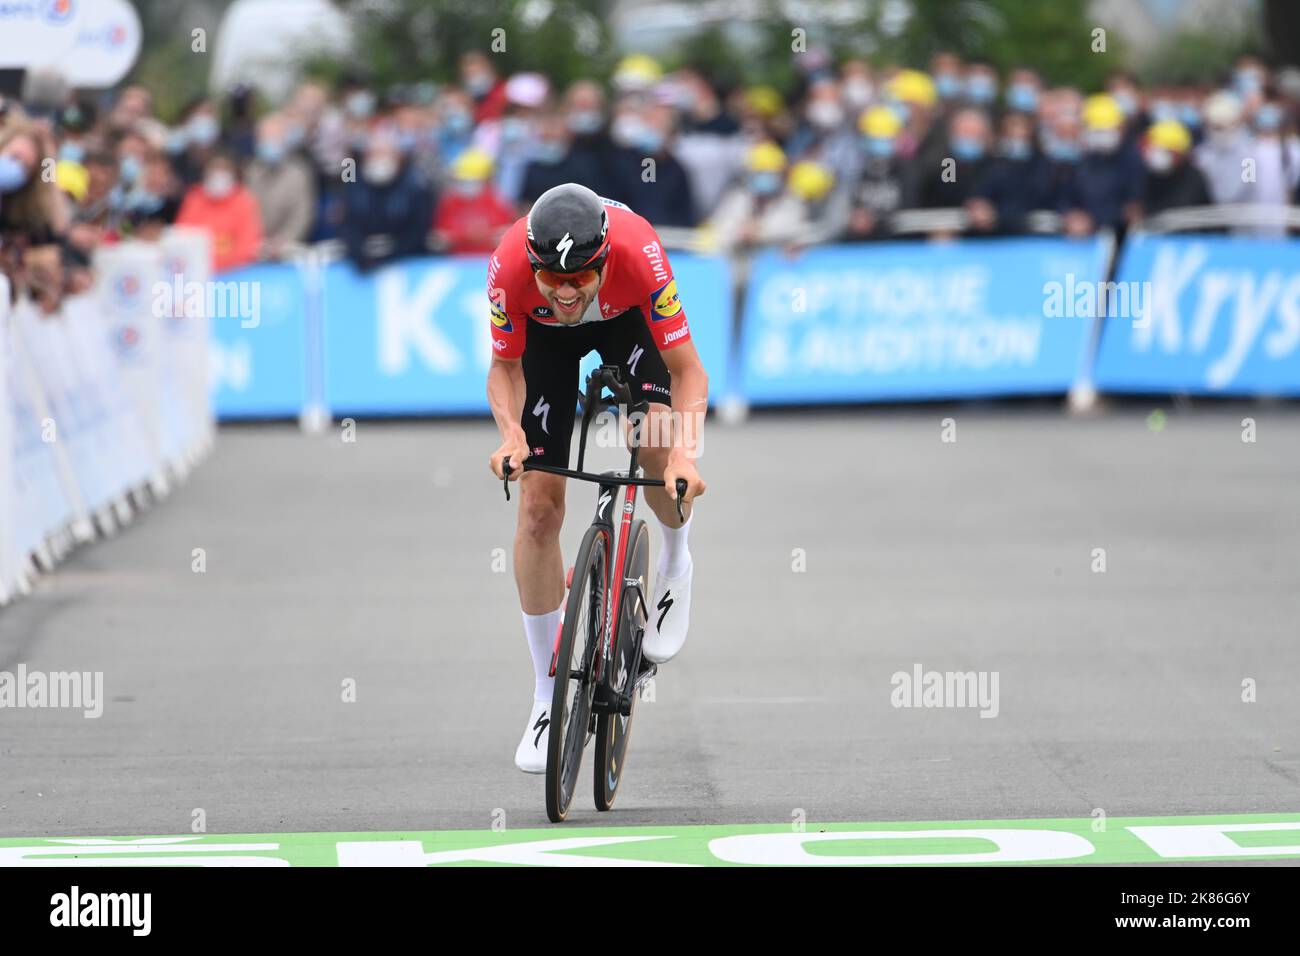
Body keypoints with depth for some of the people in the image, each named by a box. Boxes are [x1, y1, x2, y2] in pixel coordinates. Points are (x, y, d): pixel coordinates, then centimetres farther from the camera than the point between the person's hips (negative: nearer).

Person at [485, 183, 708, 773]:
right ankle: (547, 697, 7)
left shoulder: (637, 250, -41)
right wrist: (510, 432, -39)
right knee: (538, 508, -6)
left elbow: (686, 369, -33)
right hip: (545, 335, 1)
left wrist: (685, 453, -49)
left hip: (626, 317, -1)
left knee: (657, 443, -26)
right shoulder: (510, 265, -37)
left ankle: (675, 563, 10)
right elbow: (504, 367, -19)